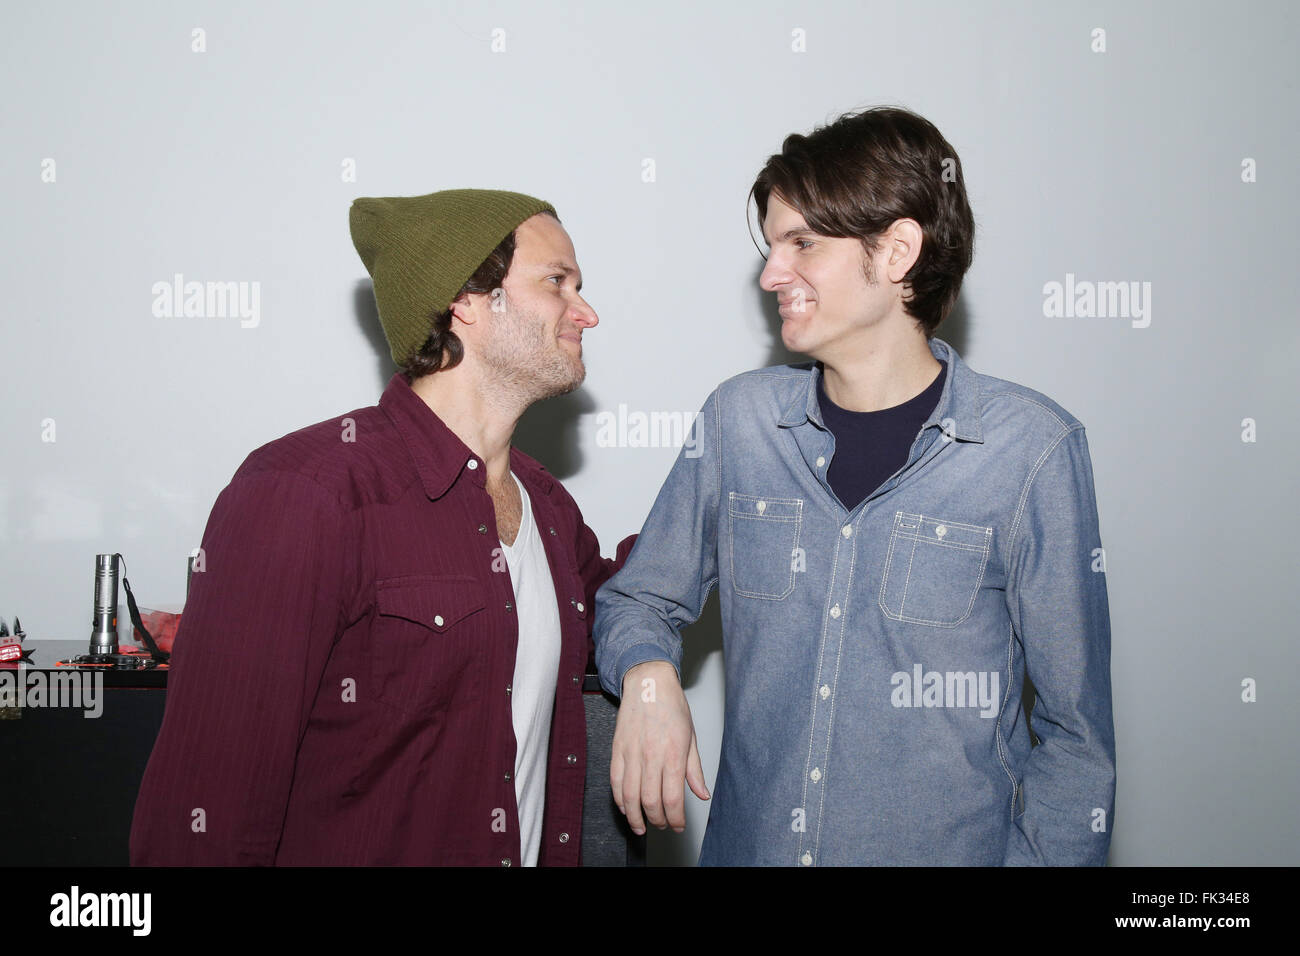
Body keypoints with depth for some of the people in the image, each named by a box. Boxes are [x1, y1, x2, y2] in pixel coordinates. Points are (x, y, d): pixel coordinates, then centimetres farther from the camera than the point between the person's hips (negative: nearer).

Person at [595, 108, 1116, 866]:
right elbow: (641, 598, 8)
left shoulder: (1032, 449, -12)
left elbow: (1076, 732, -7)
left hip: (949, 846, -3)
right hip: (744, 842, 3)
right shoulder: (739, 419, -2)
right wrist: (648, 675, -12)